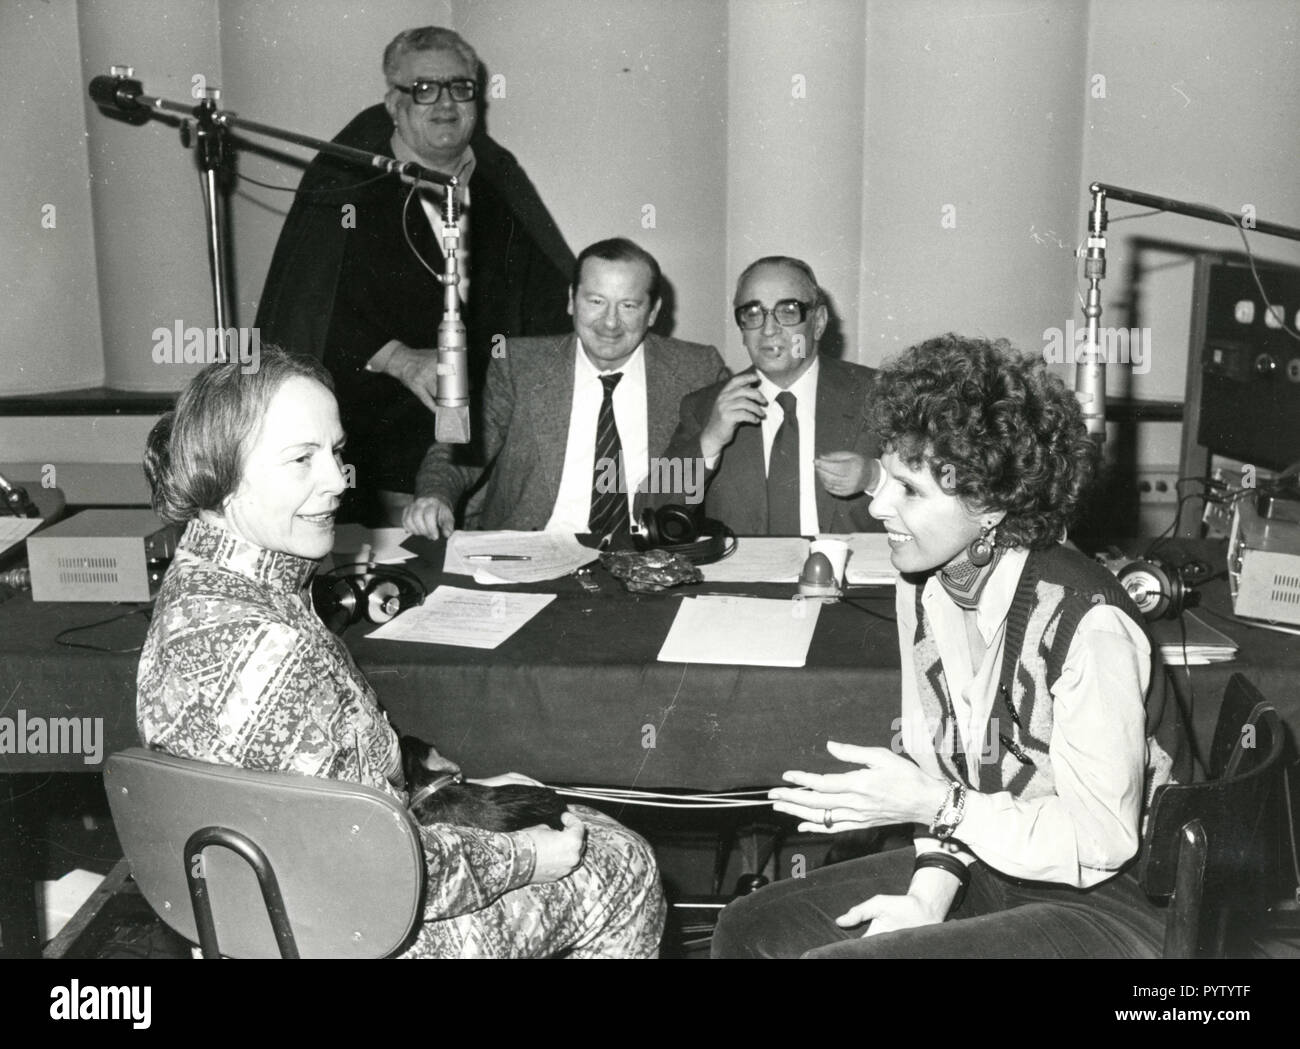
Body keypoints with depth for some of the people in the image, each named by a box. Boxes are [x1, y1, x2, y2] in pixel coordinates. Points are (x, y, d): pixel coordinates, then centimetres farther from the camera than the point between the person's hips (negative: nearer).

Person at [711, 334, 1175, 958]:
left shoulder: (1089, 624, -27)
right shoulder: (923, 585, -3)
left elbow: (1101, 841, -21)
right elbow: (935, 761, 4)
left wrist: (932, 804, -21)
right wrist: (929, 892, -9)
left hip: (1110, 901, -7)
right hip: (980, 862, 7)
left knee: (832, 955, -23)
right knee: (751, 931, 0)